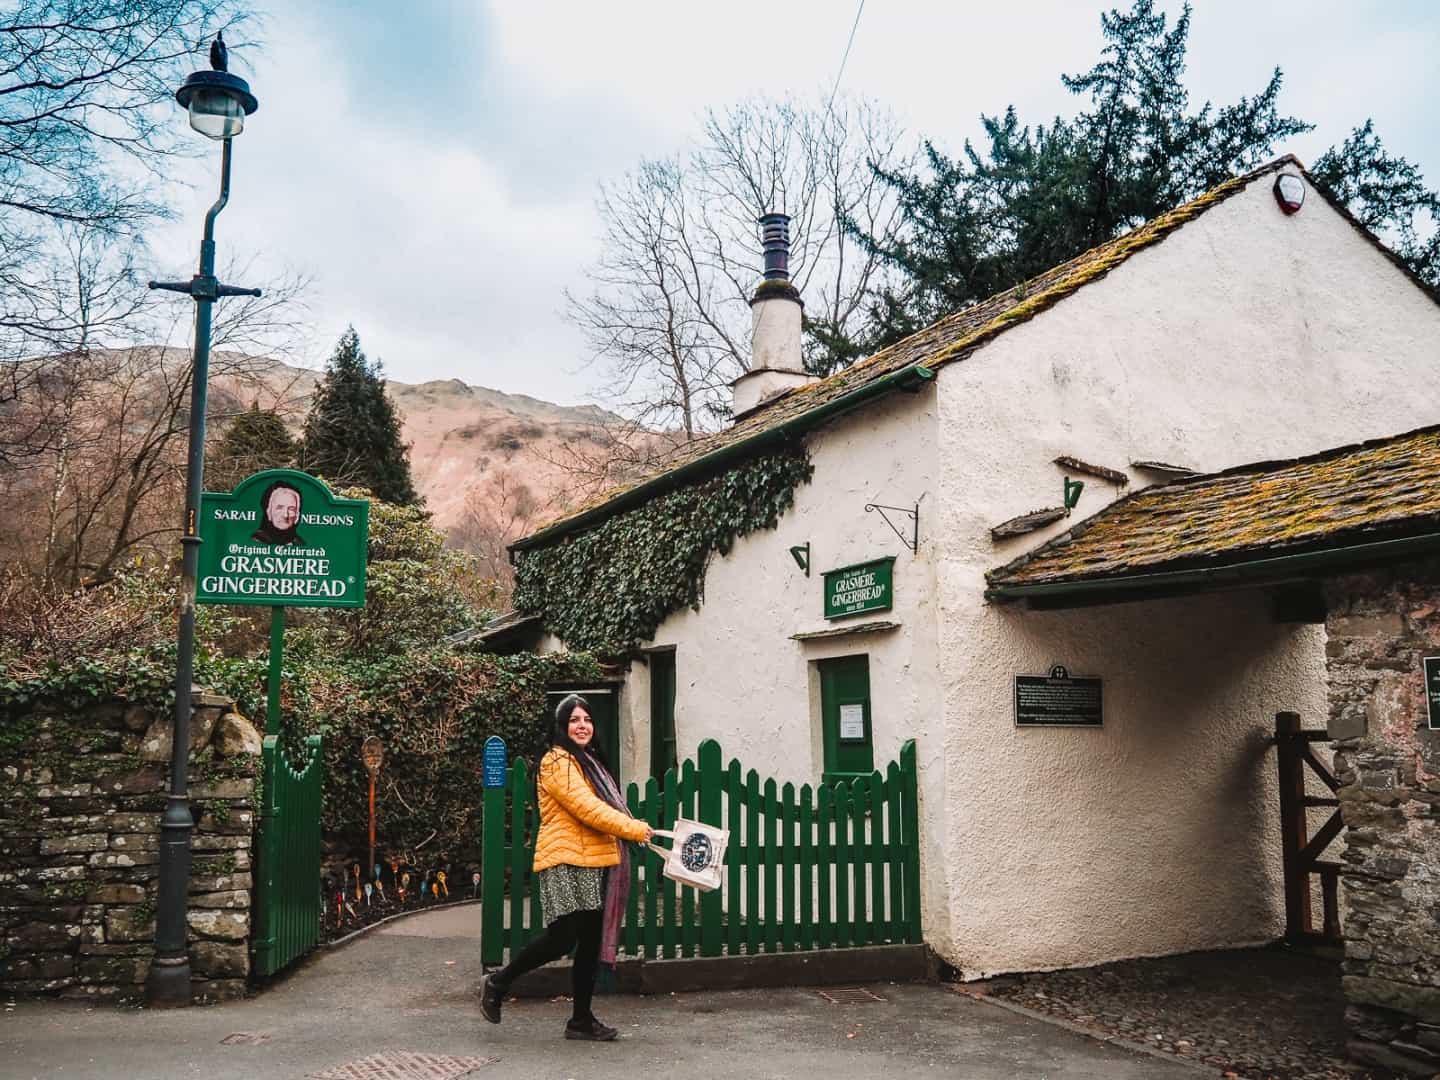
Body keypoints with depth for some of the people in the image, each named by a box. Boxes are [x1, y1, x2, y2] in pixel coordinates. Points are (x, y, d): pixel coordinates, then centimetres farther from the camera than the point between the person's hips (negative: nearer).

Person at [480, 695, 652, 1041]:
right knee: (561, 940, -11)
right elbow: (586, 808, -19)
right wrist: (636, 829, -17)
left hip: (593, 863, 9)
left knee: (591, 942, 8)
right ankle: (497, 983, 9)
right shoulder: (557, 762, -10)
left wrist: (633, 829, 10)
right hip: (566, 862, -9)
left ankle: (581, 1019, 17)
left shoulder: (588, 761, 21)